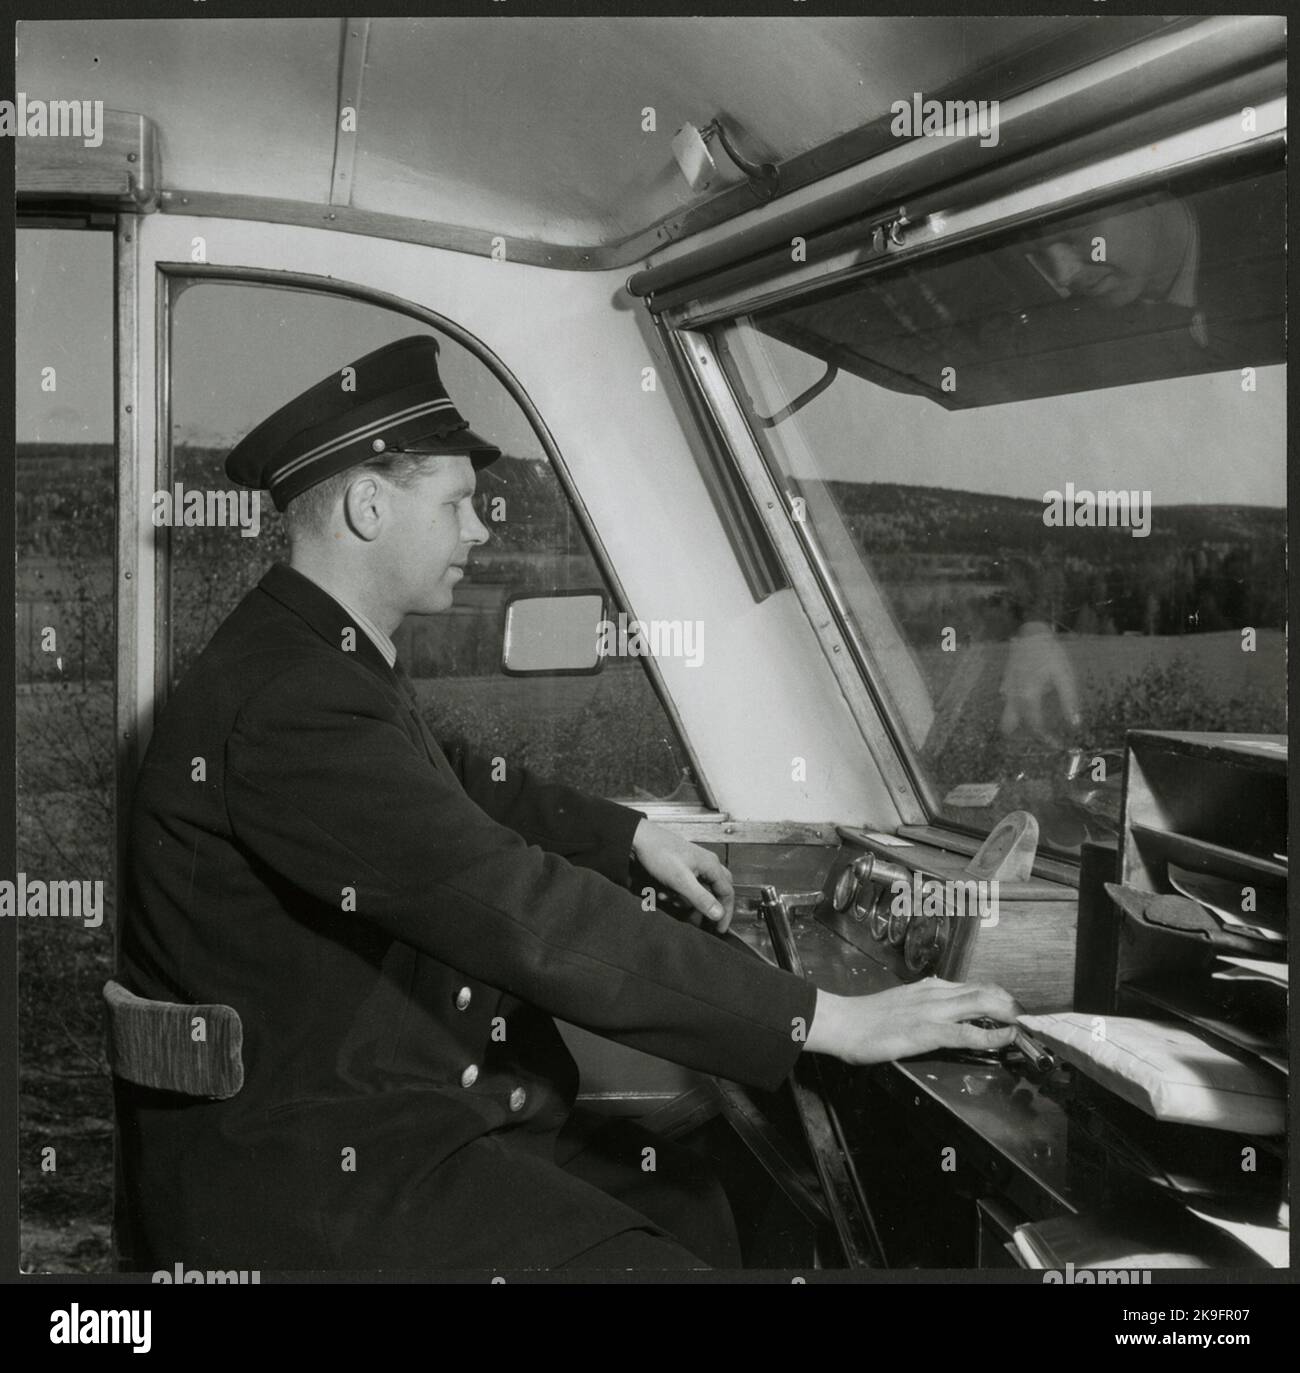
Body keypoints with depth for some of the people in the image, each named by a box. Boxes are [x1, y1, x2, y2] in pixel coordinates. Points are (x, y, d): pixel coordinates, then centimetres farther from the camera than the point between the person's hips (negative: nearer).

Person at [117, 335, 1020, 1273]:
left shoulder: (330, 662, 7)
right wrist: (828, 1022, -26)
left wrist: (631, 834, 18)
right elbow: (526, 915, -30)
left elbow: (449, 788, 26)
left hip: (412, 1109, 9)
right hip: (314, 1173, -9)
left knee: (735, 1211, 6)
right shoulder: (284, 706, -25)